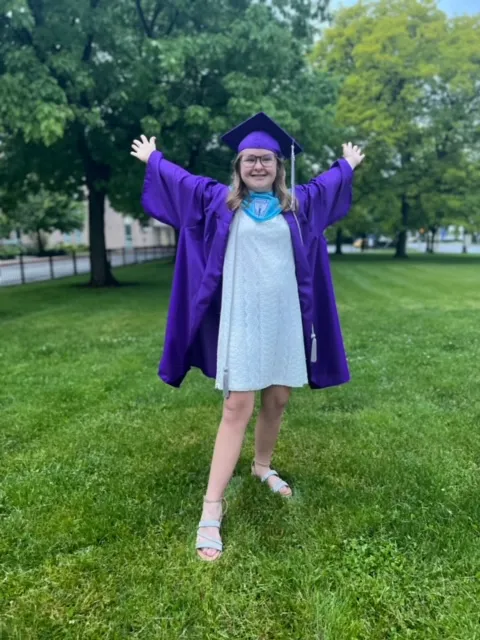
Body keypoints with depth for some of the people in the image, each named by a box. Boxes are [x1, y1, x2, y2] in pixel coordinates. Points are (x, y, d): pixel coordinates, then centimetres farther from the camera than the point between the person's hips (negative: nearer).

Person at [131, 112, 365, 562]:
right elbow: (180, 178, 22)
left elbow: (328, 183, 32)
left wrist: (348, 164, 49)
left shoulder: (297, 203, 10)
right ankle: (212, 510, -3)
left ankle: (263, 467, 37)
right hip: (242, 319, -3)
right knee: (237, 408, -9)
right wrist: (151, 158, 37)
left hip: (285, 319, 4)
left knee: (277, 401, 11)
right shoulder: (220, 201, 5)